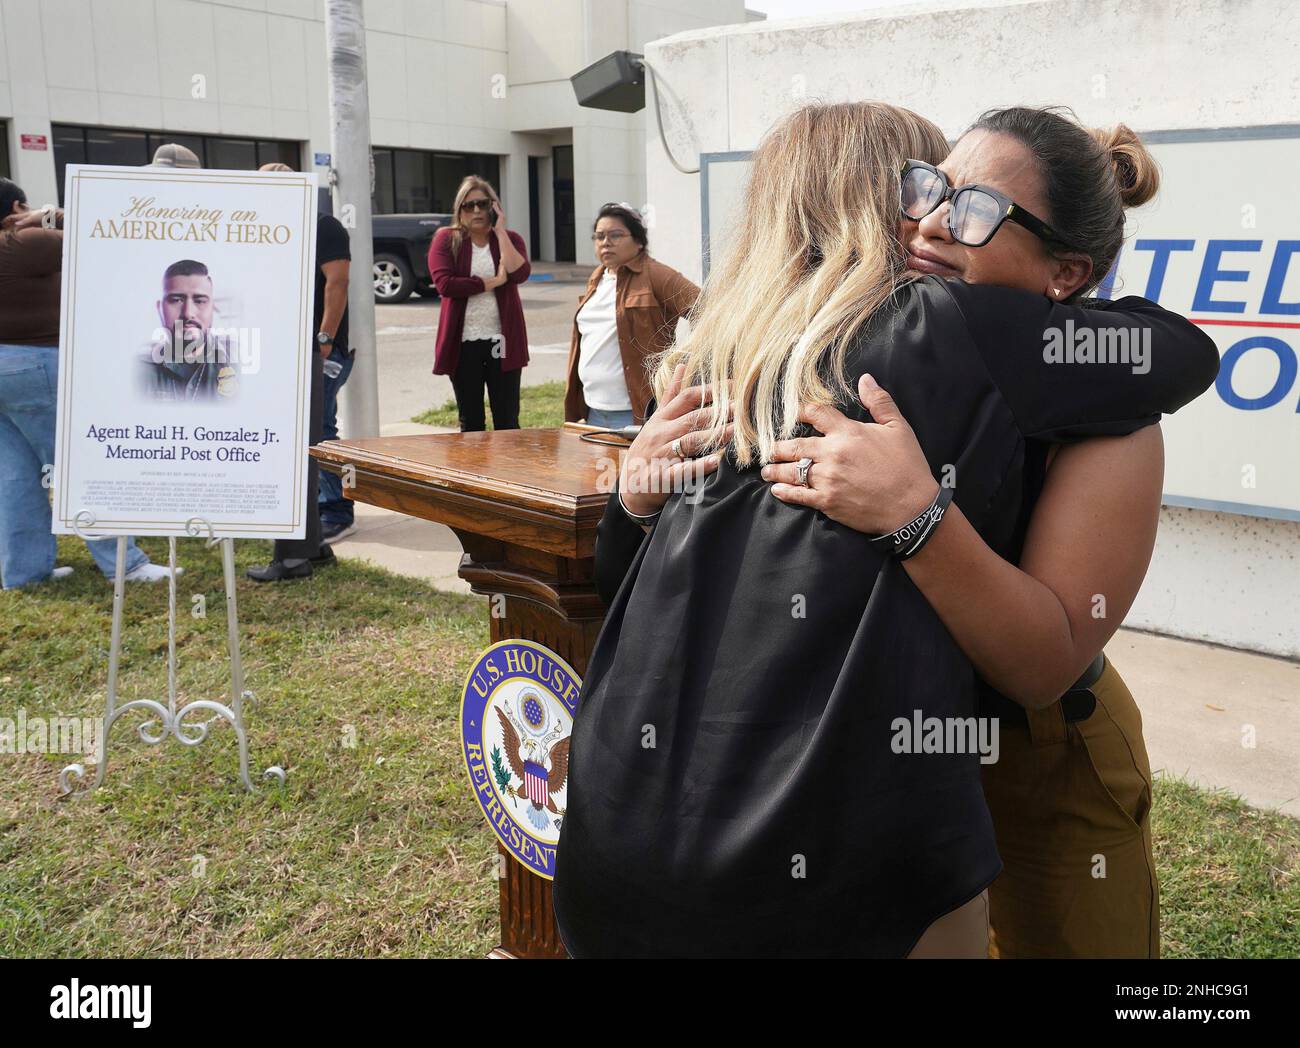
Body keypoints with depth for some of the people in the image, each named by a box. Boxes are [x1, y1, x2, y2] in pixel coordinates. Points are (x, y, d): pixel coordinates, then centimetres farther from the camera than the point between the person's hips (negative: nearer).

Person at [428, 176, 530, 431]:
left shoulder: (509, 239, 8)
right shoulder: (446, 239, 2)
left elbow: (519, 274, -12)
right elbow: (444, 283, -14)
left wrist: (500, 231, -9)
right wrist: (493, 282, -12)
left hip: (502, 342, 1)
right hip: (464, 343, -1)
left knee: (507, 423, 3)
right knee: (471, 424, 8)